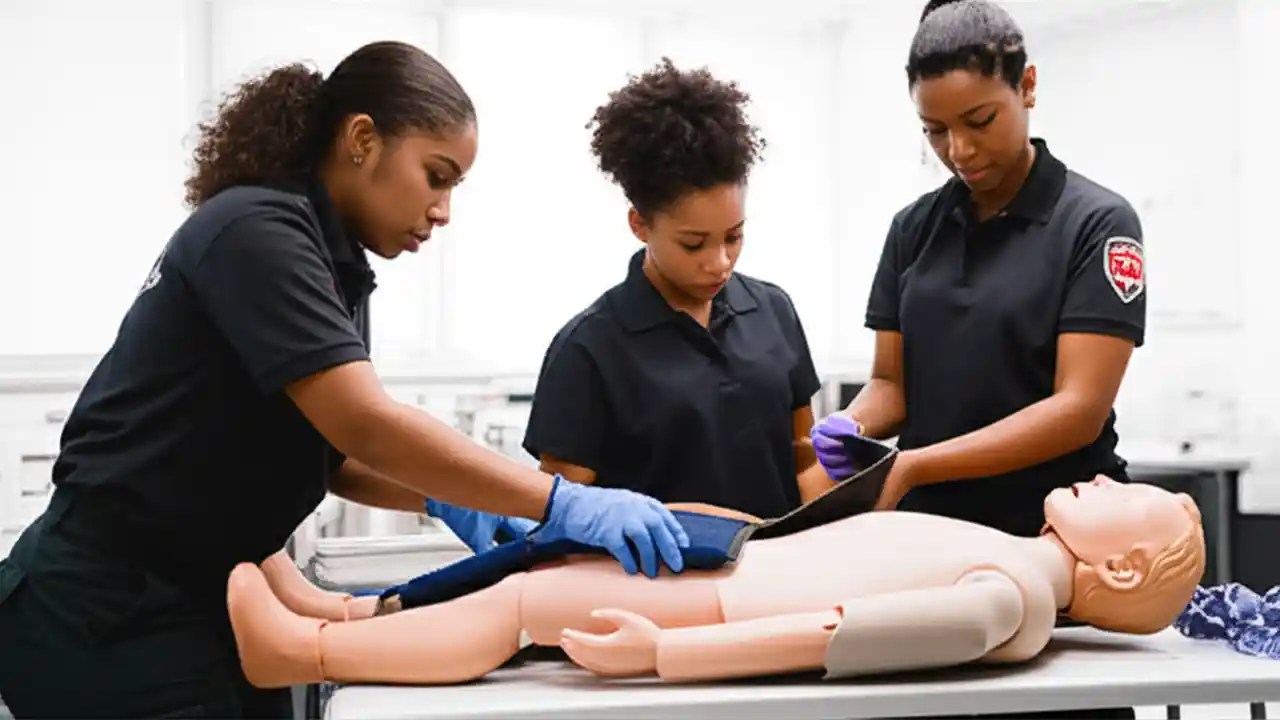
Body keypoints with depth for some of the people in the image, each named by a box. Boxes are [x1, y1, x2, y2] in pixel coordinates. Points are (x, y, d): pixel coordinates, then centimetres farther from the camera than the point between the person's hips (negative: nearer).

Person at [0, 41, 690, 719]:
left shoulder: (327, 260, 10)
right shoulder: (257, 231, -19)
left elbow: (336, 456, 9)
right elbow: (364, 426, -29)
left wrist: (450, 501, -8)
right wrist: (561, 505, -28)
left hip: (202, 601, 9)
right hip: (107, 614, -9)